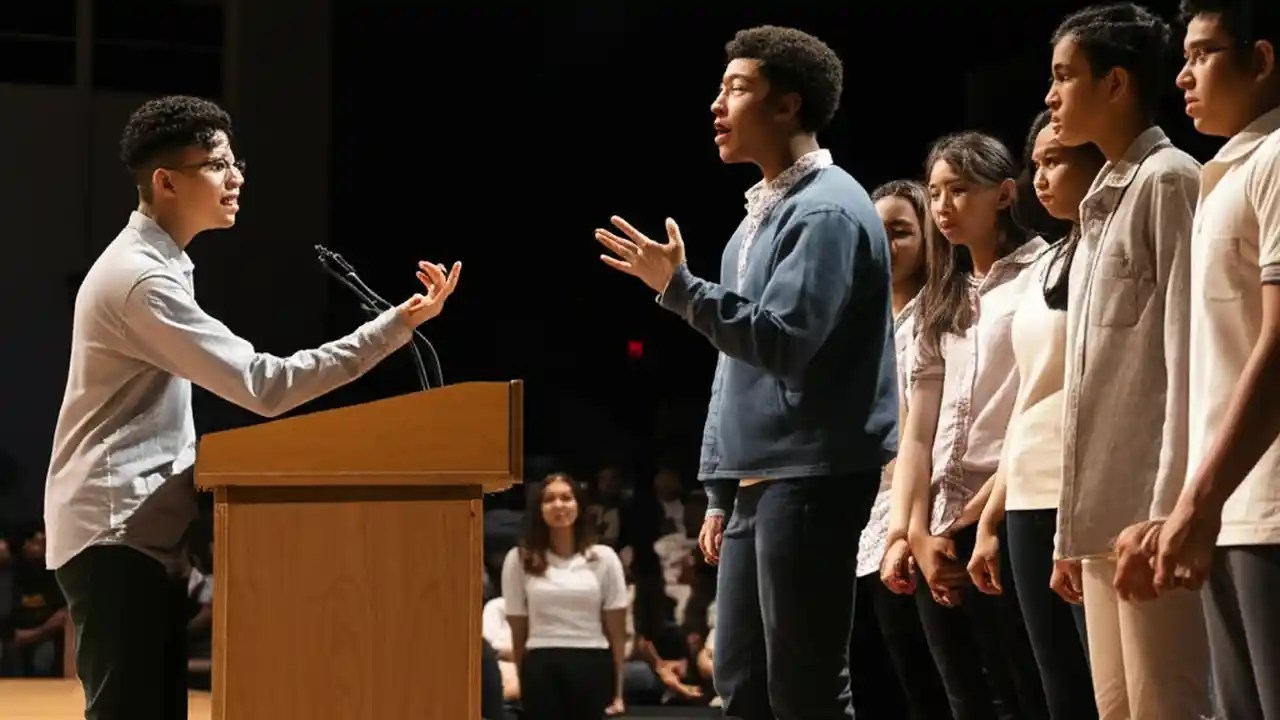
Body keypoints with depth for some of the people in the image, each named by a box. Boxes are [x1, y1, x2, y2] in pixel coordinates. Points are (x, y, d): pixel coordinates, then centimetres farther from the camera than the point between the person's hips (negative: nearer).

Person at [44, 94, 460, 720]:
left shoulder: (149, 265, 16)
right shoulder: (143, 280, -18)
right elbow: (263, 386, -22)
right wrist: (397, 324, -24)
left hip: (140, 532, 10)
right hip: (116, 535, -10)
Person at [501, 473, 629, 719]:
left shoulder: (603, 557, 5)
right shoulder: (520, 559, 4)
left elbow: (616, 631, 4)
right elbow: (518, 632, 7)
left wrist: (618, 691, 0)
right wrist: (522, 687, 7)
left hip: (591, 667, 0)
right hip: (542, 668, 0)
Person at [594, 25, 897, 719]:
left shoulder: (827, 210, -11)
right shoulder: (759, 215, 19)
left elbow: (783, 340, -22)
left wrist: (678, 287, -20)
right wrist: (719, 489, 19)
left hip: (811, 478, -10)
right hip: (758, 480, 10)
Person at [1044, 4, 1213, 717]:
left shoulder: (1168, 182, -6)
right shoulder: (1104, 200, 21)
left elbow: (1186, 356, -14)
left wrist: (1170, 512, -19)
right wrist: (1077, 522, 17)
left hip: (1152, 509, -9)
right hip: (1107, 512, 9)